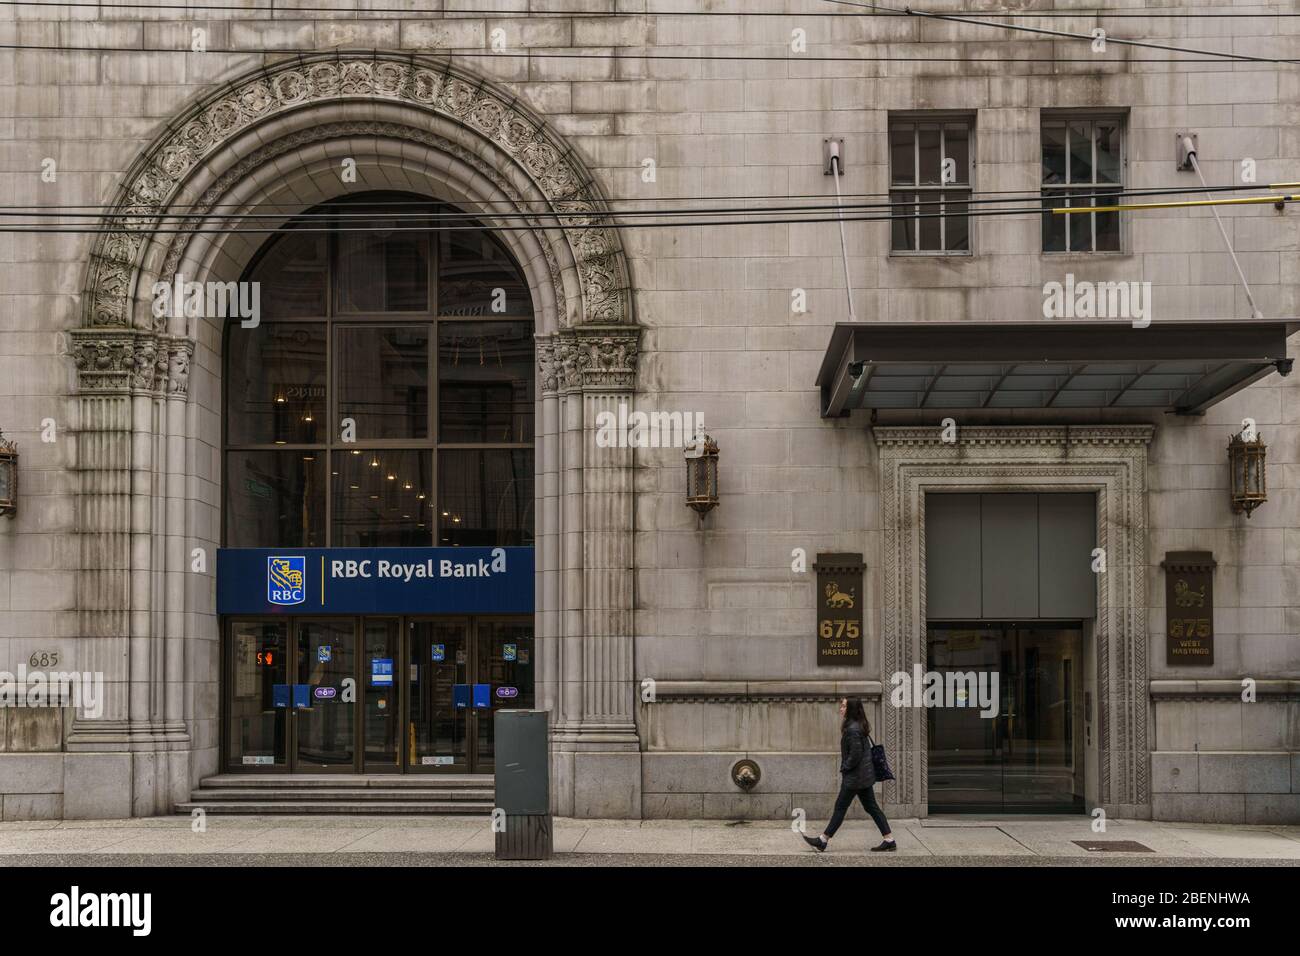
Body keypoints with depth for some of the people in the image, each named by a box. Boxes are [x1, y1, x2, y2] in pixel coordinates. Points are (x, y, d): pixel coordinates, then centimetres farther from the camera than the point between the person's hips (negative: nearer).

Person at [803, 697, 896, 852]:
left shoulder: (852, 729, -21)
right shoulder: (859, 726, 10)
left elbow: (855, 755, -24)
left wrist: (844, 768, -10)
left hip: (855, 776, -10)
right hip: (864, 775, 10)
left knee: (840, 807, -1)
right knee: (871, 807, 11)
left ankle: (823, 841, 6)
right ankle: (889, 840, 9)